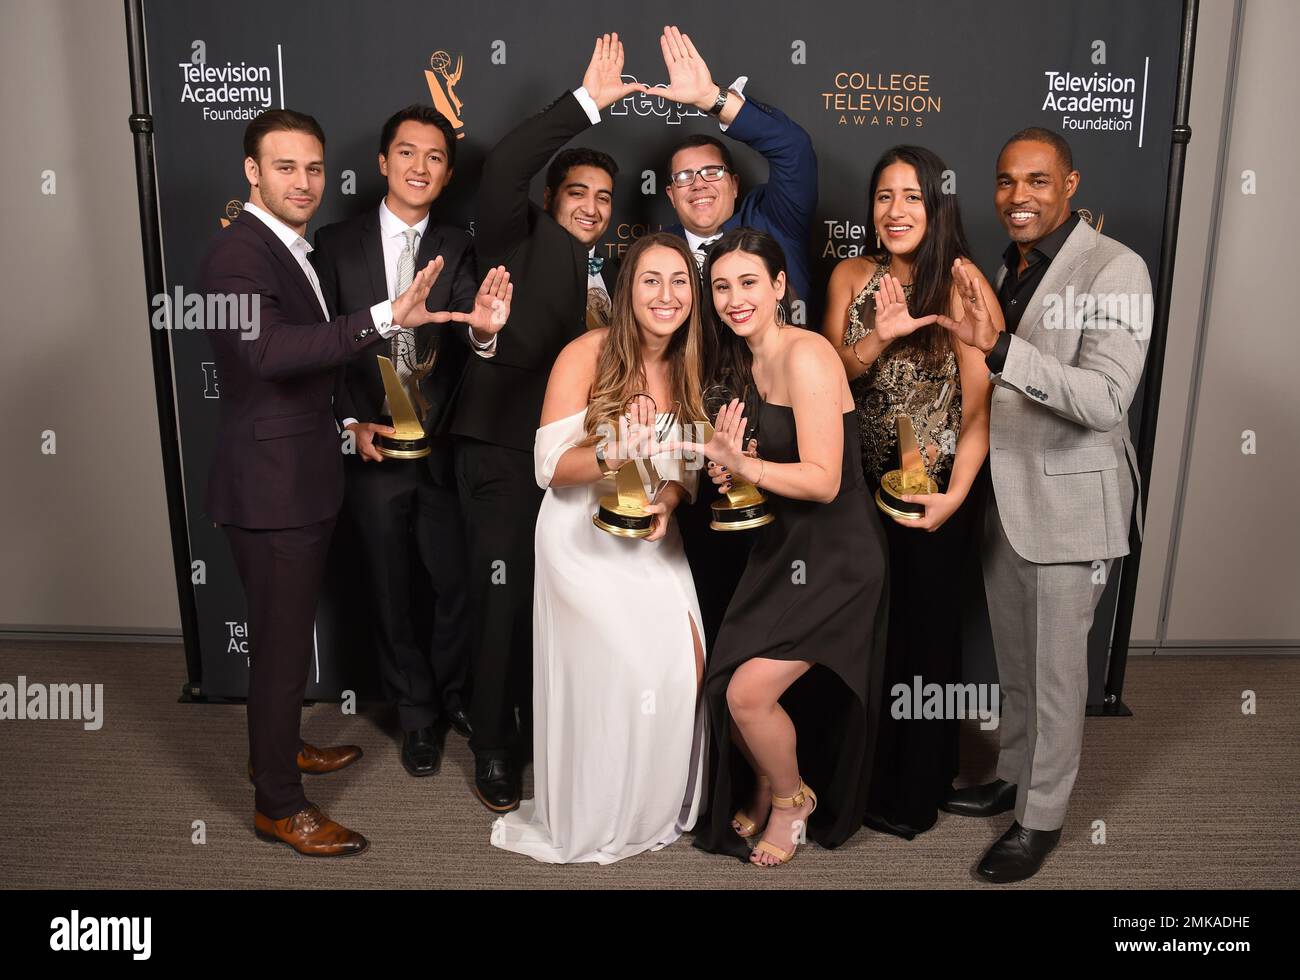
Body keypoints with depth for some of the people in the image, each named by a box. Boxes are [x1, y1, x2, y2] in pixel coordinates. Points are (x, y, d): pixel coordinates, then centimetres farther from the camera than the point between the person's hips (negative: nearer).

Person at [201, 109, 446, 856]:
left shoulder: (295, 251, 13)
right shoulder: (237, 253, -18)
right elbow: (270, 349, -37)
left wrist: (346, 422, 12)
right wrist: (387, 318, -44)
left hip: (307, 477, 10)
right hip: (271, 486, -10)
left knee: (292, 632, 23)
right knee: (283, 644, 1)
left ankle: (279, 746, 43)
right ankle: (278, 804, 17)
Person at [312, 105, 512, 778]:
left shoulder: (458, 251, 0)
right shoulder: (338, 243, -2)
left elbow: (465, 342, -15)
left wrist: (484, 327, -38)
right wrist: (348, 424, -10)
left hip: (441, 451, 0)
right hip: (370, 446, 0)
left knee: (458, 588, 7)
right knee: (392, 593, 13)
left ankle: (452, 694, 35)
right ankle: (417, 711, 34)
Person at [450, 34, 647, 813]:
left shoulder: (611, 274, 19)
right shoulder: (521, 239, 3)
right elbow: (504, 166, -15)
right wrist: (588, 102, -12)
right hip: (504, 453, -5)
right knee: (504, 601, 0)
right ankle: (494, 750, 15)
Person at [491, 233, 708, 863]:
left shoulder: (687, 367, 4)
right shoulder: (586, 356, -13)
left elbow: (687, 467, 9)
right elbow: (549, 467, -16)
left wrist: (667, 502, -12)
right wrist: (609, 456, -35)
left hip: (650, 540, 5)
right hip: (583, 539, -5)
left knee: (685, 665, -7)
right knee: (637, 664, -12)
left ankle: (659, 807, 20)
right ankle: (596, 818, 14)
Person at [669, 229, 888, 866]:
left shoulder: (805, 356, -19)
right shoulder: (747, 361, 8)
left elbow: (824, 479, -22)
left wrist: (742, 465, -33)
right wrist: (731, 468, -5)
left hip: (834, 561, -8)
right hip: (783, 549, 8)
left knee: (750, 692, -13)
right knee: (724, 688, 4)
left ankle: (793, 800, 18)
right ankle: (763, 790, 32)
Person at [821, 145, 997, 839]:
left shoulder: (961, 282, -12)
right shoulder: (851, 276, 2)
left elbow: (980, 404, -14)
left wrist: (953, 497, -22)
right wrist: (878, 338, -21)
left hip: (934, 489, -4)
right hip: (863, 484, 4)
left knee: (925, 632, 10)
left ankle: (916, 791, 30)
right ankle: (868, 773, 36)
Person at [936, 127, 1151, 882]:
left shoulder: (1115, 269, -15)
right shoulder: (1010, 269, 8)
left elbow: (1106, 400, -26)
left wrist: (997, 347, -35)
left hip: (1068, 502, -7)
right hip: (1005, 496, 7)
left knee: (1056, 671, 6)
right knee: (1015, 663, 19)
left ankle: (1042, 819, 23)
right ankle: (1014, 777, 38)